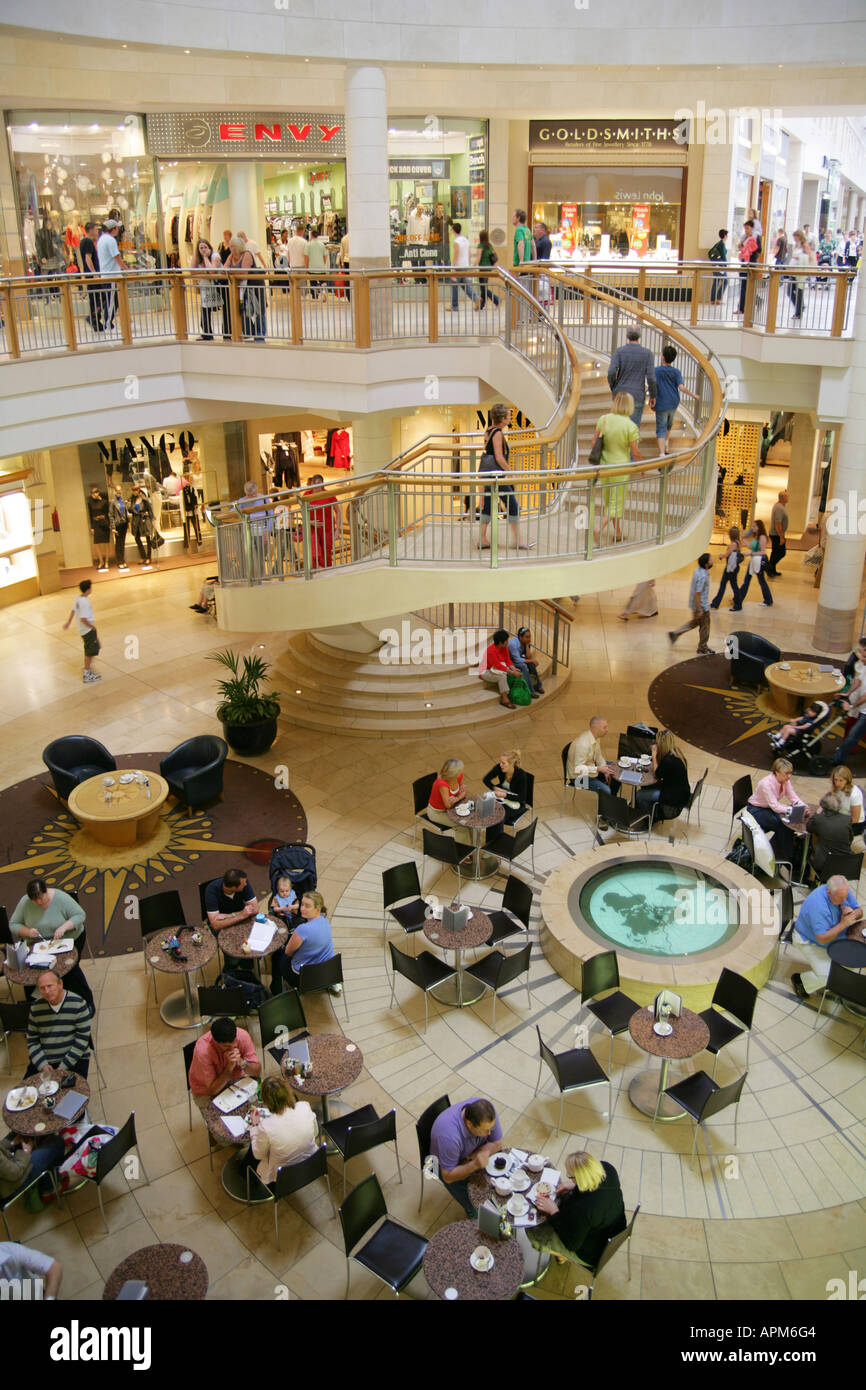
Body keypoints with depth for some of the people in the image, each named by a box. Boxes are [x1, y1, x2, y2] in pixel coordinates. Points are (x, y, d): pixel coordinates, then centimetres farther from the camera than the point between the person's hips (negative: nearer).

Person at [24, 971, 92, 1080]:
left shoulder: (78, 1004, -9)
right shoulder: (36, 1007, 1)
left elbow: (83, 1039, -9)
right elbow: (32, 1041, 6)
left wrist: (64, 1066, -14)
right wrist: (43, 1065, -8)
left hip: (75, 1058, -4)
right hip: (43, 1060, 4)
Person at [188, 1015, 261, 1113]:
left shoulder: (242, 1035, -24)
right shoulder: (203, 1050, -33)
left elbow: (257, 1071, -16)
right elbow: (212, 1090, -25)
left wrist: (242, 1062, -36)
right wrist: (229, 1067, -38)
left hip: (235, 1080, 3)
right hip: (207, 1092, -3)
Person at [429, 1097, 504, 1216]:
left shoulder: (487, 1112, -29)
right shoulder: (449, 1136, -41)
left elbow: (497, 1143, -15)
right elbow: (448, 1177, -30)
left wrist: (470, 1159, -27)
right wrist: (474, 1165, -44)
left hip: (475, 1151, 4)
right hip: (448, 1164, -4)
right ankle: (471, 1211, 8)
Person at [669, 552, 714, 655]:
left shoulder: (699, 570, 1)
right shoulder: (703, 576, -28)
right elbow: (697, 594, -27)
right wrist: (700, 610, -23)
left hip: (695, 604, 9)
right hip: (702, 605, -9)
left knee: (695, 622, 26)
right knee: (704, 627, 8)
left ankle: (674, 634, 26)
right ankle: (703, 649, 22)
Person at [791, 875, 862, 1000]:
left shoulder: (843, 892, -15)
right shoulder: (818, 905, -38)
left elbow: (860, 912, -1)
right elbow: (822, 939, -36)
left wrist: (852, 914, -26)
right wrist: (843, 924, -33)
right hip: (810, 941, -8)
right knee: (828, 977, -21)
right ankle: (799, 980, 8)